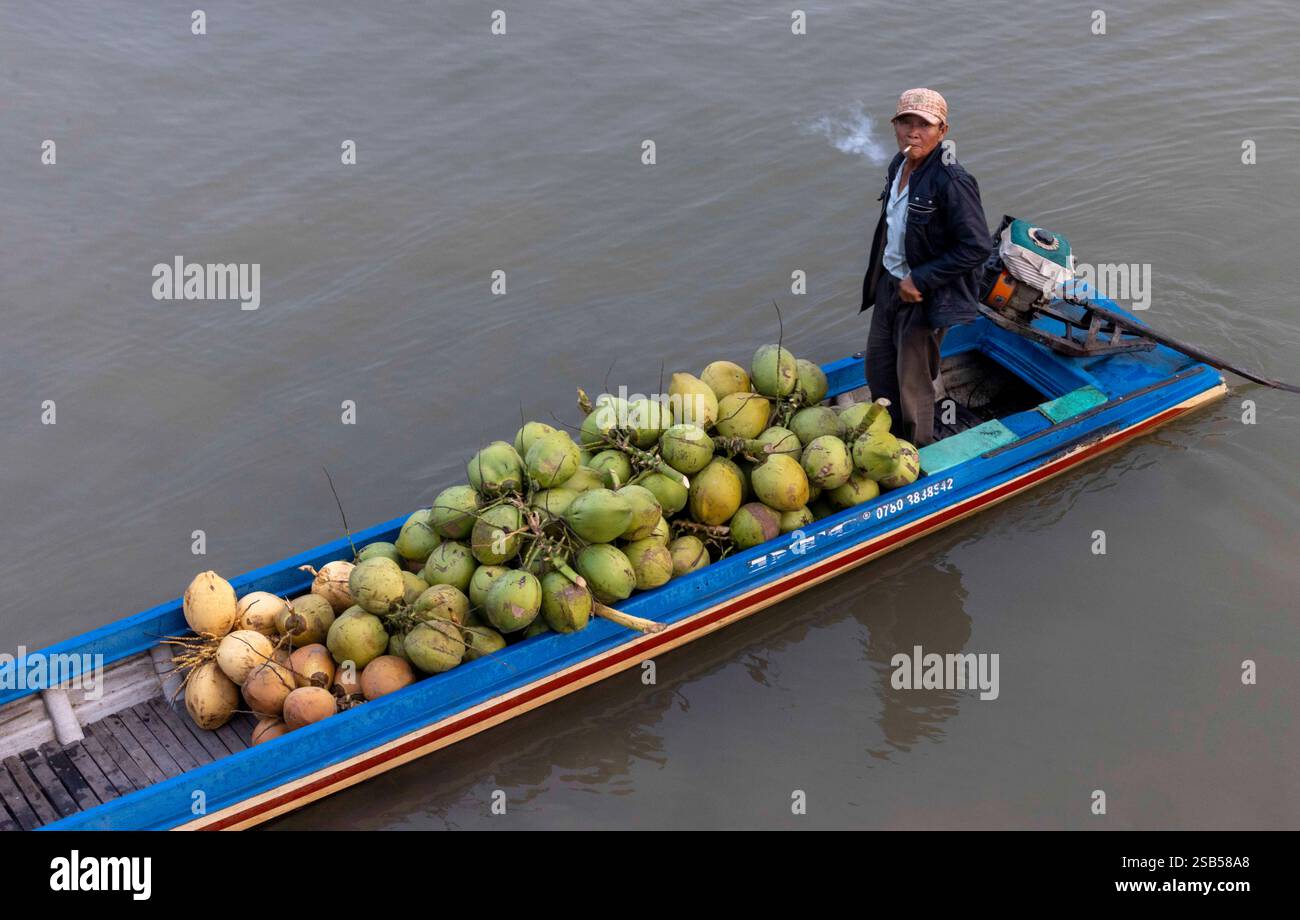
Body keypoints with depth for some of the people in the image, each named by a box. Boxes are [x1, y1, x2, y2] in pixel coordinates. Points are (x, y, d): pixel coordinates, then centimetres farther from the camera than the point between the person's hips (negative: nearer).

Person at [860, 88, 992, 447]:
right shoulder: (899, 165, 0)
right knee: (878, 366, 22)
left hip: (926, 296, -8)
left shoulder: (952, 182, -26)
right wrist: (884, 277, 11)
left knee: (913, 383, 9)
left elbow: (977, 247, -26)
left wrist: (921, 281, -23)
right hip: (890, 283, 8)